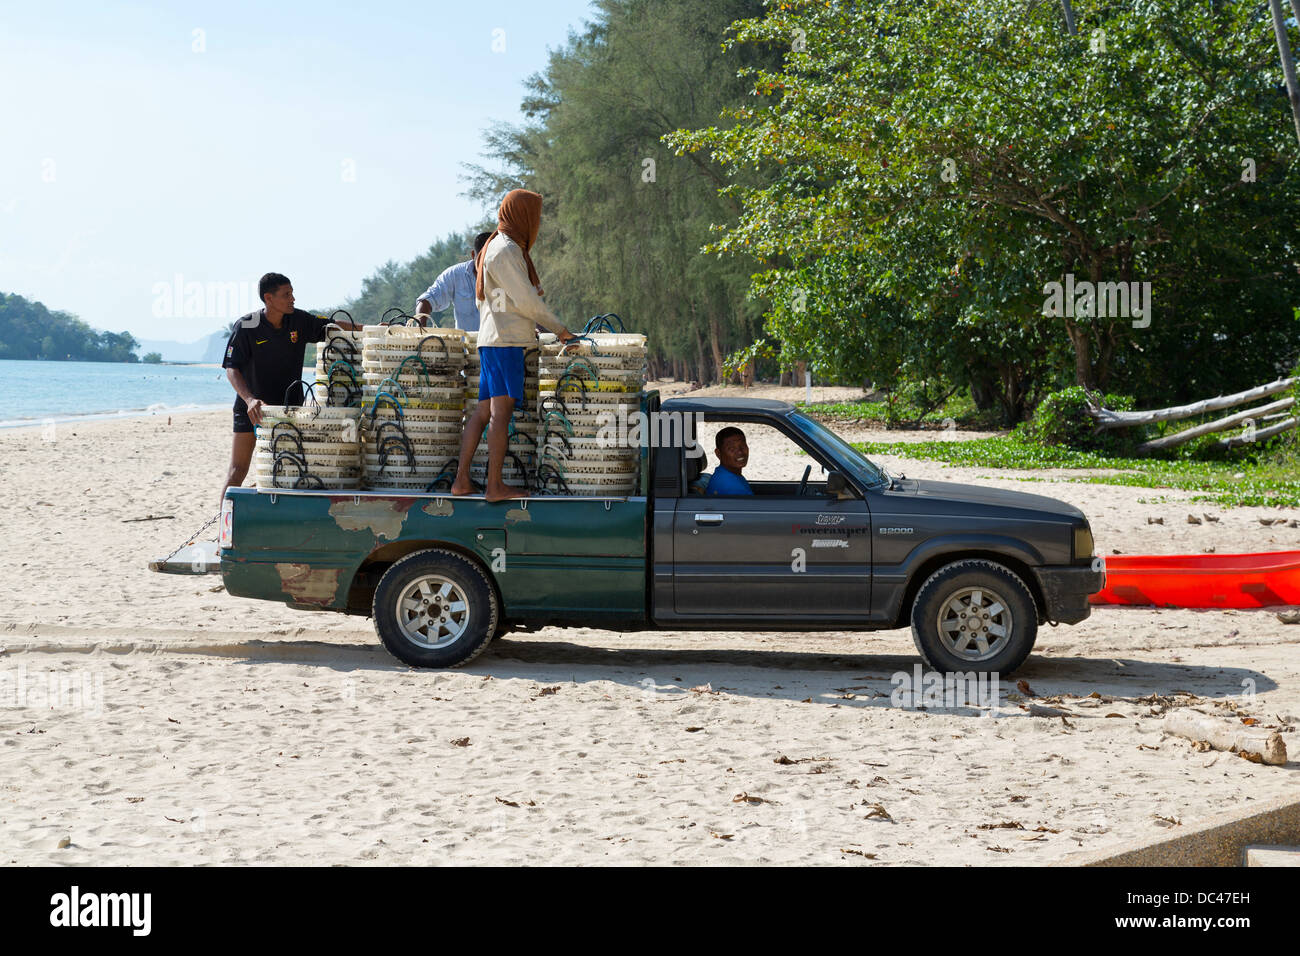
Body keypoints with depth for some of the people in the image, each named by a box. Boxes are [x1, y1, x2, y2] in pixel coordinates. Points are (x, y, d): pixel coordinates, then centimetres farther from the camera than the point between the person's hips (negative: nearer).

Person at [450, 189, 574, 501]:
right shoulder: (505, 250, -12)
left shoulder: (500, 247, 21)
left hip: (493, 339, 10)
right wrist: (560, 330, -5)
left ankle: (462, 479, 8)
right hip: (505, 340, -10)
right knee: (501, 411, -10)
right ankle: (495, 485, -11)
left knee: (483, 411, 8)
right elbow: (526, 300, -14)